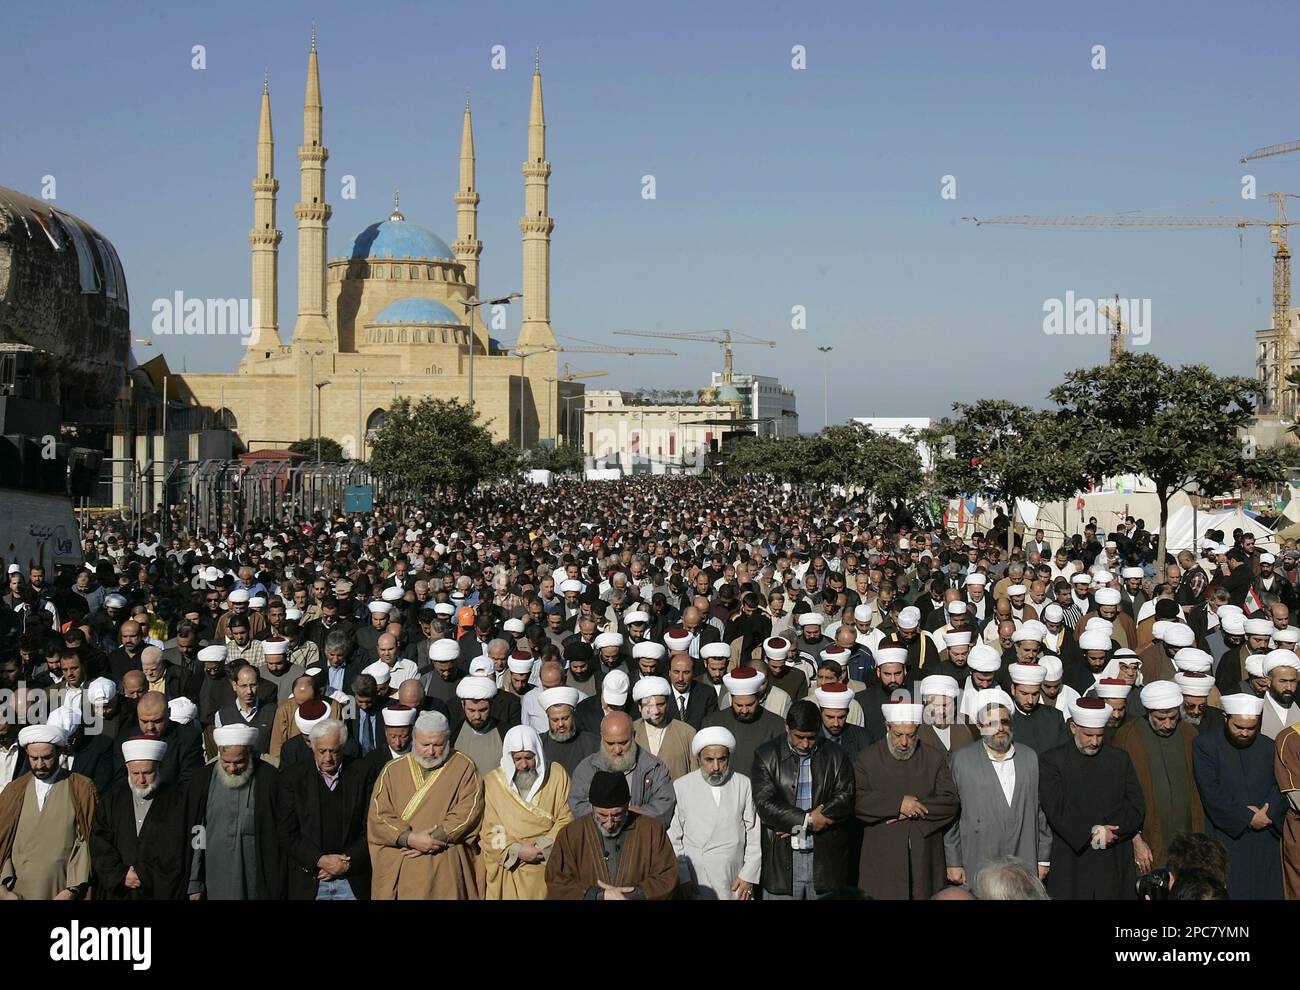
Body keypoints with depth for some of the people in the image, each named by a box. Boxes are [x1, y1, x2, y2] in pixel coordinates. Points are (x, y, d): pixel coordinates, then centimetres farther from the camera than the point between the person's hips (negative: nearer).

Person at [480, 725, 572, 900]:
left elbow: (566, 820, -3)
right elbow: (489, 831, -3)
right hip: (510, 869, 0)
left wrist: (542, 846, -14)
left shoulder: (557, 775, 0)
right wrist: (517, 850, -16)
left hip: (549, 867, 0)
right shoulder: (493, 781, 0)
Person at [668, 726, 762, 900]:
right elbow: (673, 838, 0)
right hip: (695, 884, -1)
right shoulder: (680, 787, 0)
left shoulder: (744, 785, 5)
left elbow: (754, 834, 5)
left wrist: (748, 875, 0)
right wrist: (683, 877, -6)